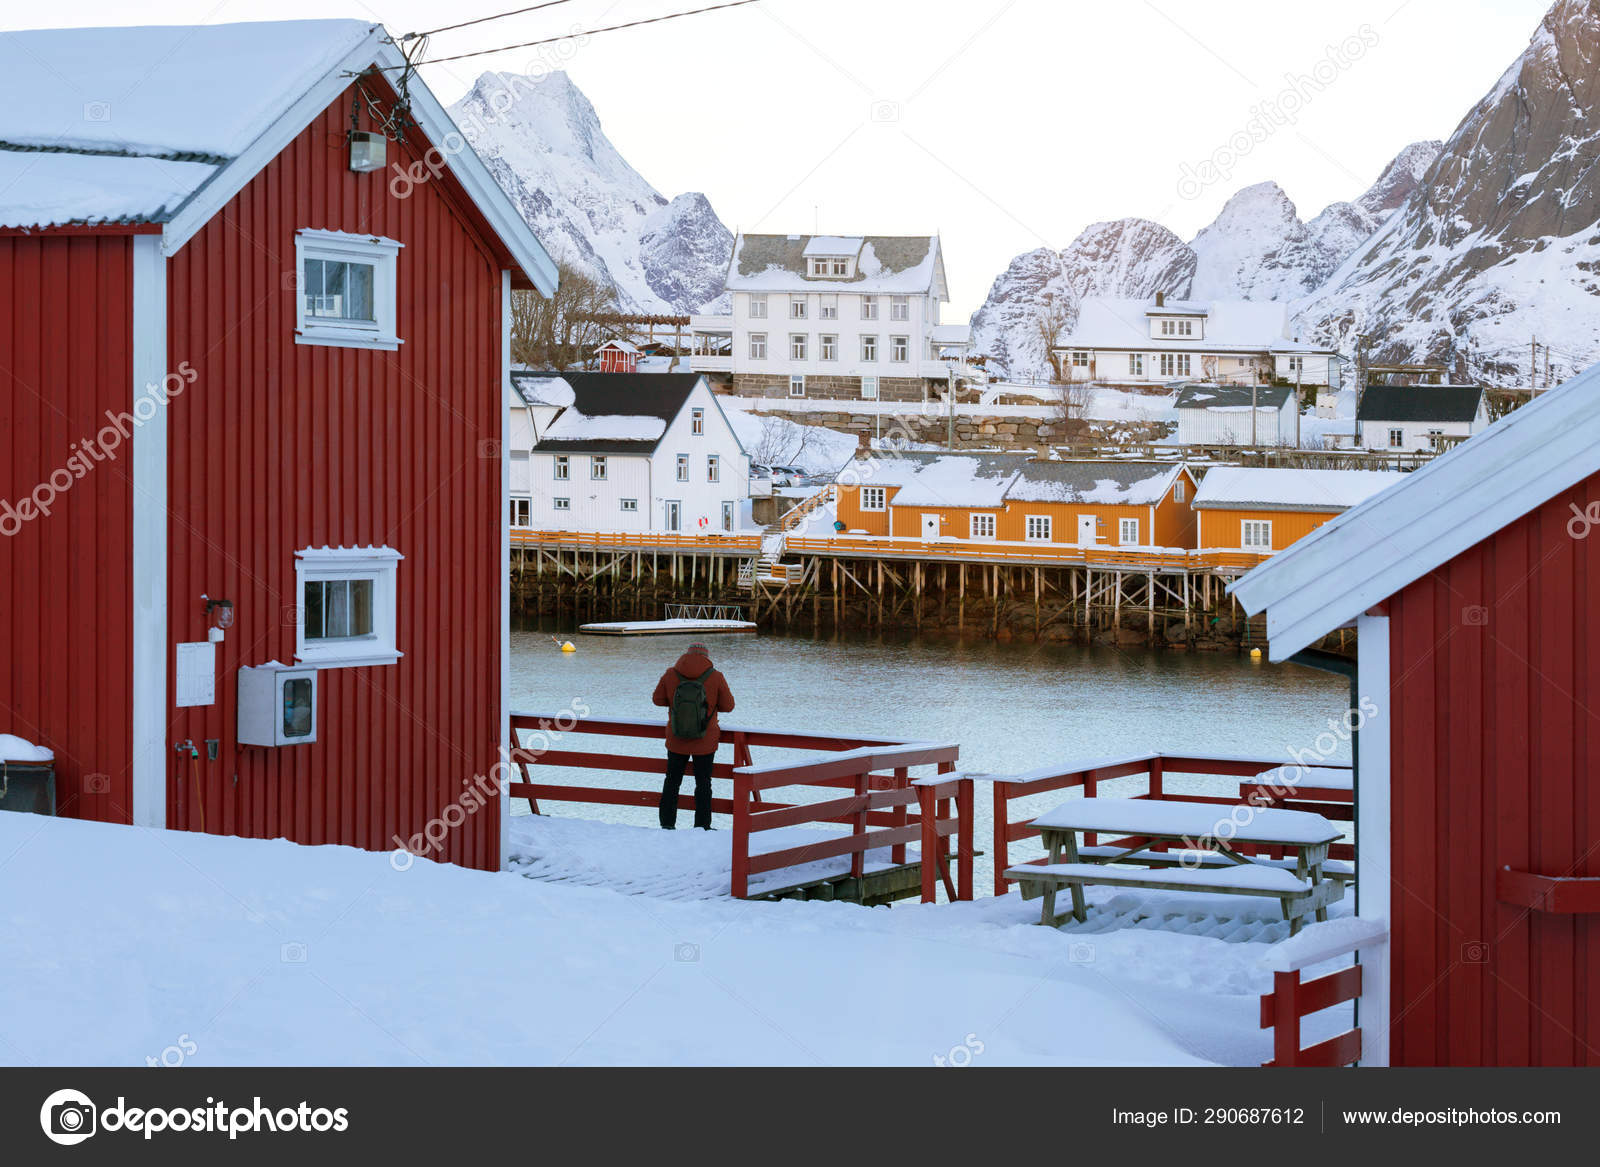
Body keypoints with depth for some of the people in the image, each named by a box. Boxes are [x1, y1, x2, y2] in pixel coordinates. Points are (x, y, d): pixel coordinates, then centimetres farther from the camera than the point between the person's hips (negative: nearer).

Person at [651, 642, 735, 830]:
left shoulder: (671, 675, -9)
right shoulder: (715, 678, -13)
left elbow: (658, 699, 3)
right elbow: (728, 706, -4)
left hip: (676, 742, 1)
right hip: (705, 743, -1)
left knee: (672, 781, 16)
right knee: (703, 783, 11)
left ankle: (667, 824, 18)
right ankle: (702, 826, 11)